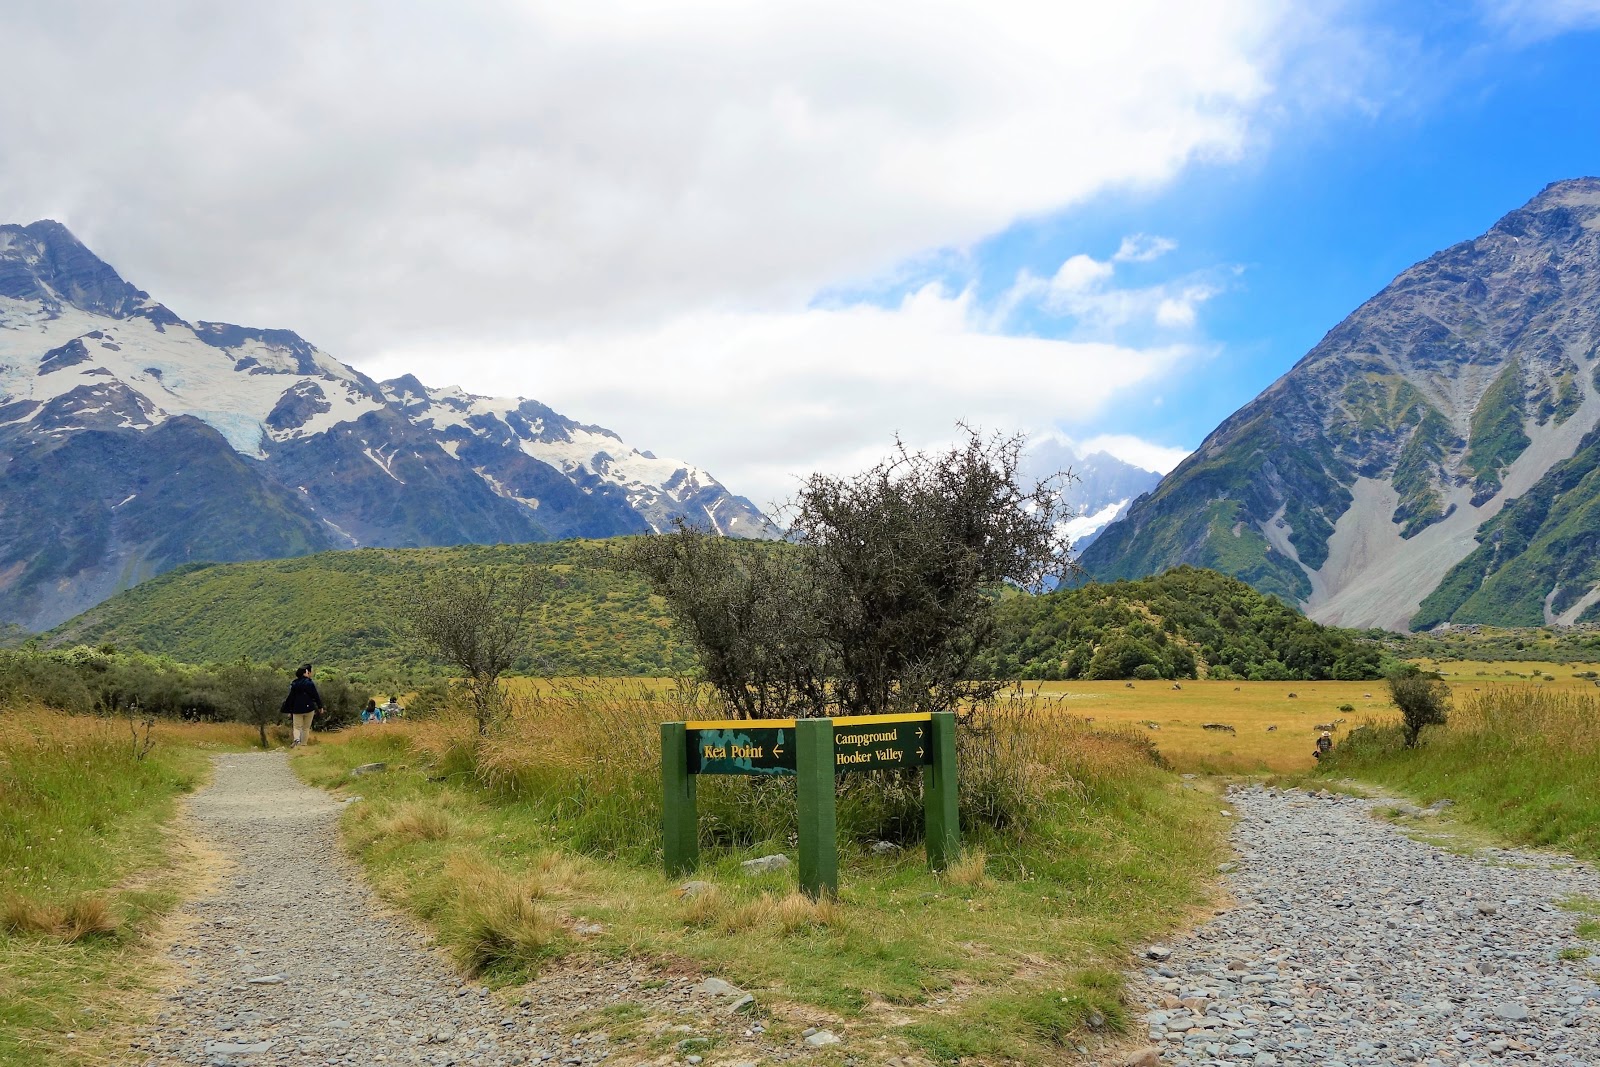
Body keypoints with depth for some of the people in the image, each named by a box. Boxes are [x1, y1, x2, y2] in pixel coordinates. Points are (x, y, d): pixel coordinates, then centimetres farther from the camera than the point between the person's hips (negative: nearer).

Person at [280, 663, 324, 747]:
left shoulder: (294, 684, 0)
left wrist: (289, 711, 10)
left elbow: (291, 698, 4)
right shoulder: (310, 683, -9)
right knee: (306, 728, 10)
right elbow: (316, 696, -6)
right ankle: (303, 744, 8)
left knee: (297, 727, 7)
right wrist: (320, 707, 6)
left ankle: (296, 739, -21)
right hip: (309, 708, -2)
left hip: (297, 709, 2)